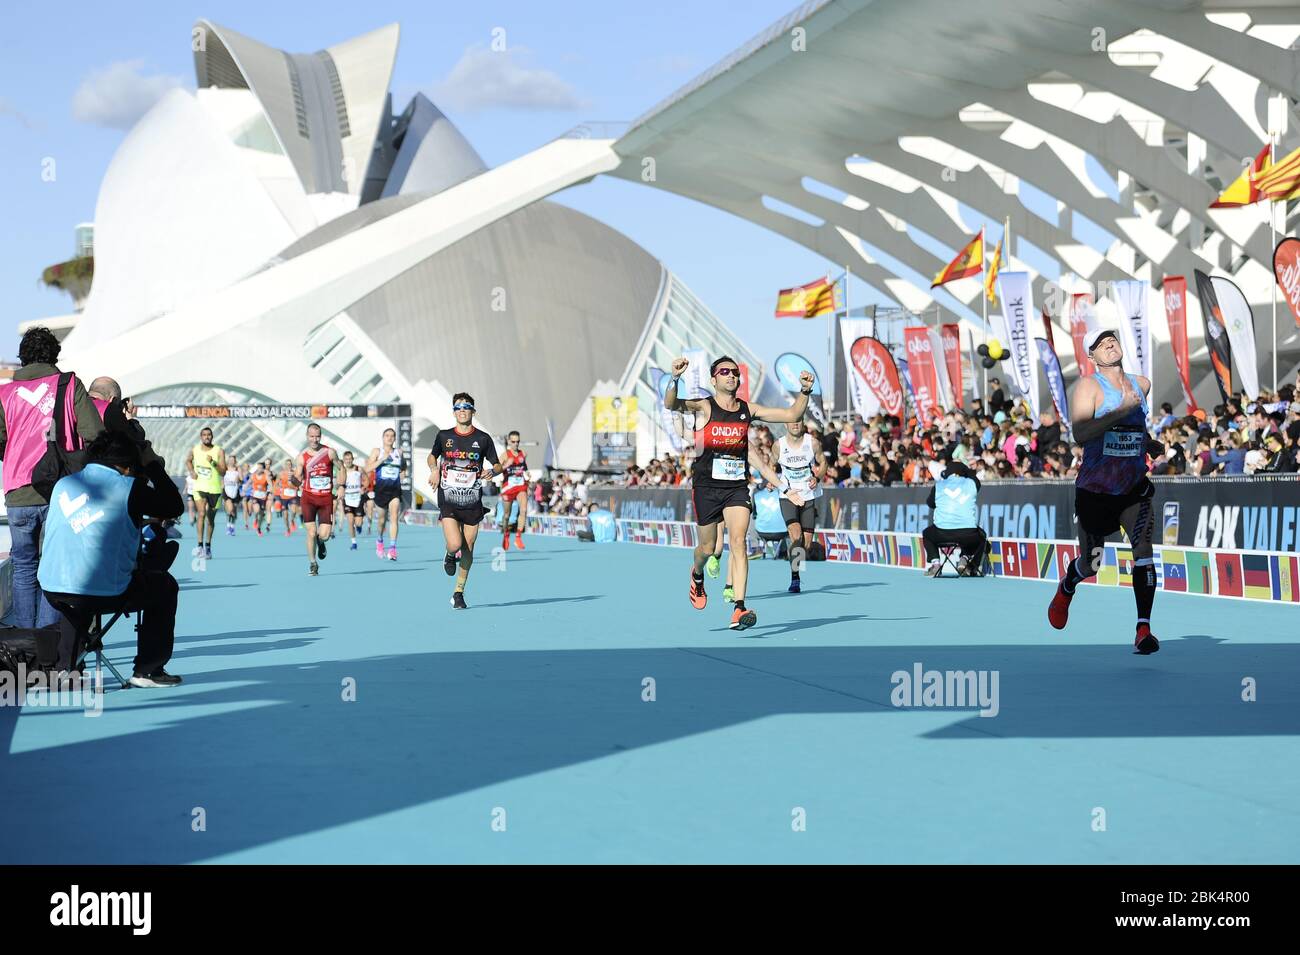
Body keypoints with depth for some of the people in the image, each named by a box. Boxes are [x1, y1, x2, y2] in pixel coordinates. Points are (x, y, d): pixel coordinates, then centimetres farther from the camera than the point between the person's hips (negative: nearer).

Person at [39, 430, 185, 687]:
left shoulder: (63, 484, 13)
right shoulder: (129, 487, -5)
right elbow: (175, 507, 6)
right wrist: (155, 466, 18)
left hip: (53, 590, 6)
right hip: (106, 593, -5)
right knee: (164, 586, 20)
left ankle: (64, 669, 29)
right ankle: (148, 670, 20)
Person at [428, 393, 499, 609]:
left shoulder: (483, 438, 1)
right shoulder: (444, 436, 2)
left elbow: (498, 465, 7)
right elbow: (432, 456, 19)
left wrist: (491, 471, -16)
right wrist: (434, 469, -2)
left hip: (473, 502, 1)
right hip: (448, 501, -1)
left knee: (468, 549, 5)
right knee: (455, 545, -19)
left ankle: (459, 593, 21)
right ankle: (450, 556, 19)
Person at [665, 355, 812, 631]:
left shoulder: (748, 410, 7)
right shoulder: (704, 407, -5)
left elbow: (791, 415, 9)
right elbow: (670, 404, -24)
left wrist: (805, 391, -7)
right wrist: (675, 379, -43)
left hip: (737, 487, 2)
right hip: (706, 487, -2)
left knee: (738, 541, -16)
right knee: (707, 548, 10)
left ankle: (739, 609, -22)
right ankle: (697, 575, 48)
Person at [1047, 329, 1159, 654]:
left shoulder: (1141, 384, 7)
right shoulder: (1088, 385, -10)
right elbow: (1080, 433, -25)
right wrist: (1122, 410, -30)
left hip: (1134, 487, 3)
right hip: (1095, 489, -3)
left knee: (1143, 550, -19)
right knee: (1090, 565, 10)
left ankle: (1143, 630, -19)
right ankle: (1065, 590, 46)